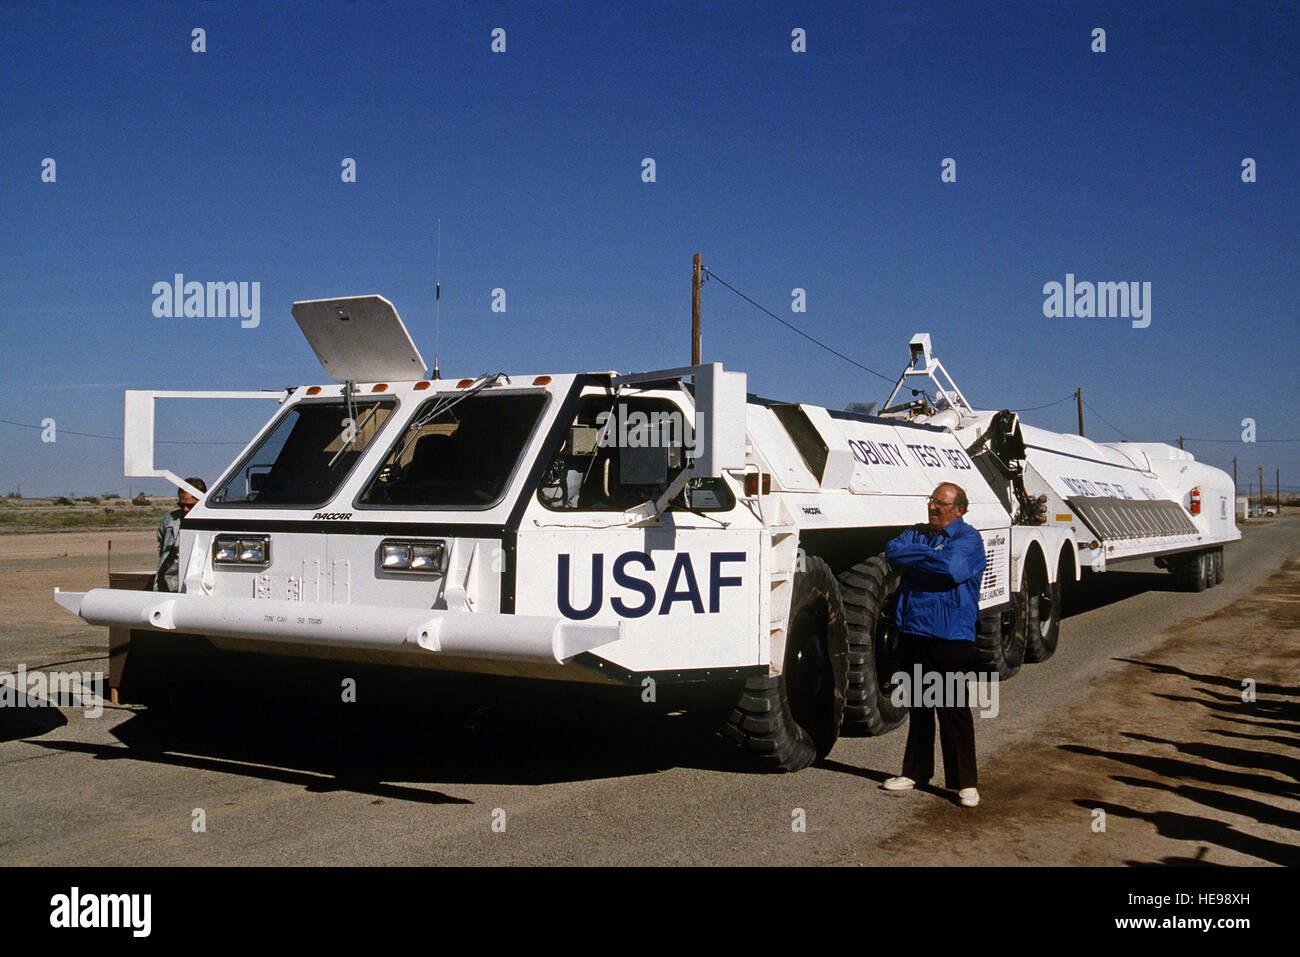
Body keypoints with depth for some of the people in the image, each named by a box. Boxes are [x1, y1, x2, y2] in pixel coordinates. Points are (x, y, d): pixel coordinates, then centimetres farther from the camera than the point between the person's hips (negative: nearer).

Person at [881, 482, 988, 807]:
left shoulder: (968, 539, -4)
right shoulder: (917, 533, 16)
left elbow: (952, 568, -22)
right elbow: (893, 552, -1)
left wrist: (914, 559, -9)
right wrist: (930, 557, -11)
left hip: (951, 636, -6)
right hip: (914, 632, 6)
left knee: (954, 710, -3)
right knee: (918, 707, 14)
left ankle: (964, 781, 6)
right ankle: (916, 771, 26)